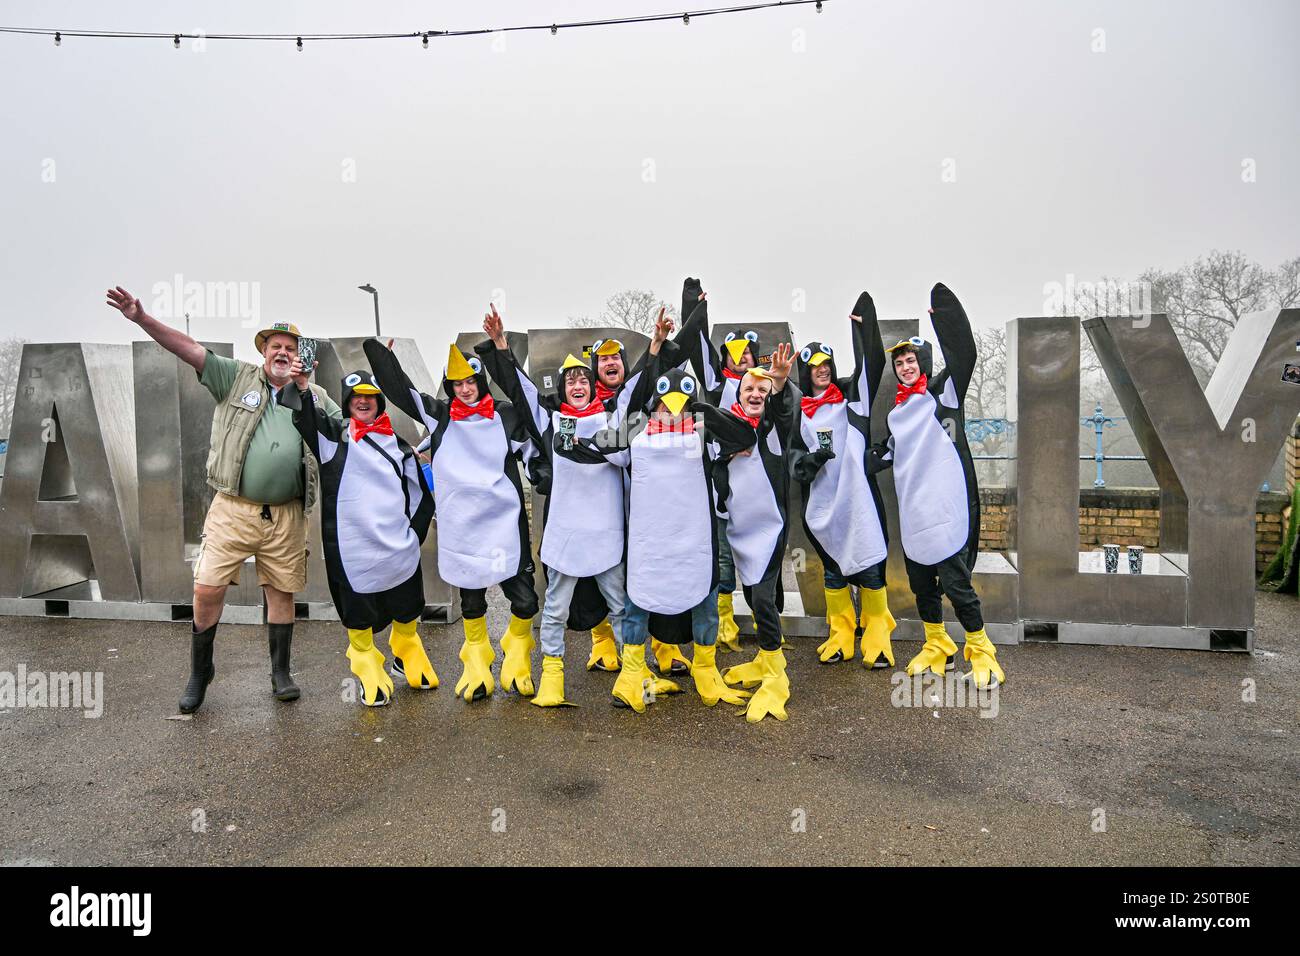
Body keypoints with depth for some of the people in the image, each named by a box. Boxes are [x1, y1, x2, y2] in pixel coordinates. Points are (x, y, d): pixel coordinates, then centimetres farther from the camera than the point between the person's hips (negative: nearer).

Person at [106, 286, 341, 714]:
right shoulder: (237, 377, 5)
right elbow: (190, 349, -5)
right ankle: (200, 670, 20)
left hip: (286, 515, 1)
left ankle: (281, 673, 26)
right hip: (233, 510, -1)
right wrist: (141, 318, -15)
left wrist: (304, 389, -5)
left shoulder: (313, 393, 10)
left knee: (281, 591, 10)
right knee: (207, 590, -2)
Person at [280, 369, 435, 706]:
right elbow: (303, 413, -14)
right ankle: (368, 668, 27)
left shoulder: (398, 445, 11)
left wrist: (414, 533, 8)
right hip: (351, 549, -2)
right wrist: (301, 386, -31)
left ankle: (407, 656, 39)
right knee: (359, 617, 7)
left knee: (406, 611, 15)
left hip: (399, 550, 3)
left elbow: (421, 496, 16)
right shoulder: (333, 436, 4)